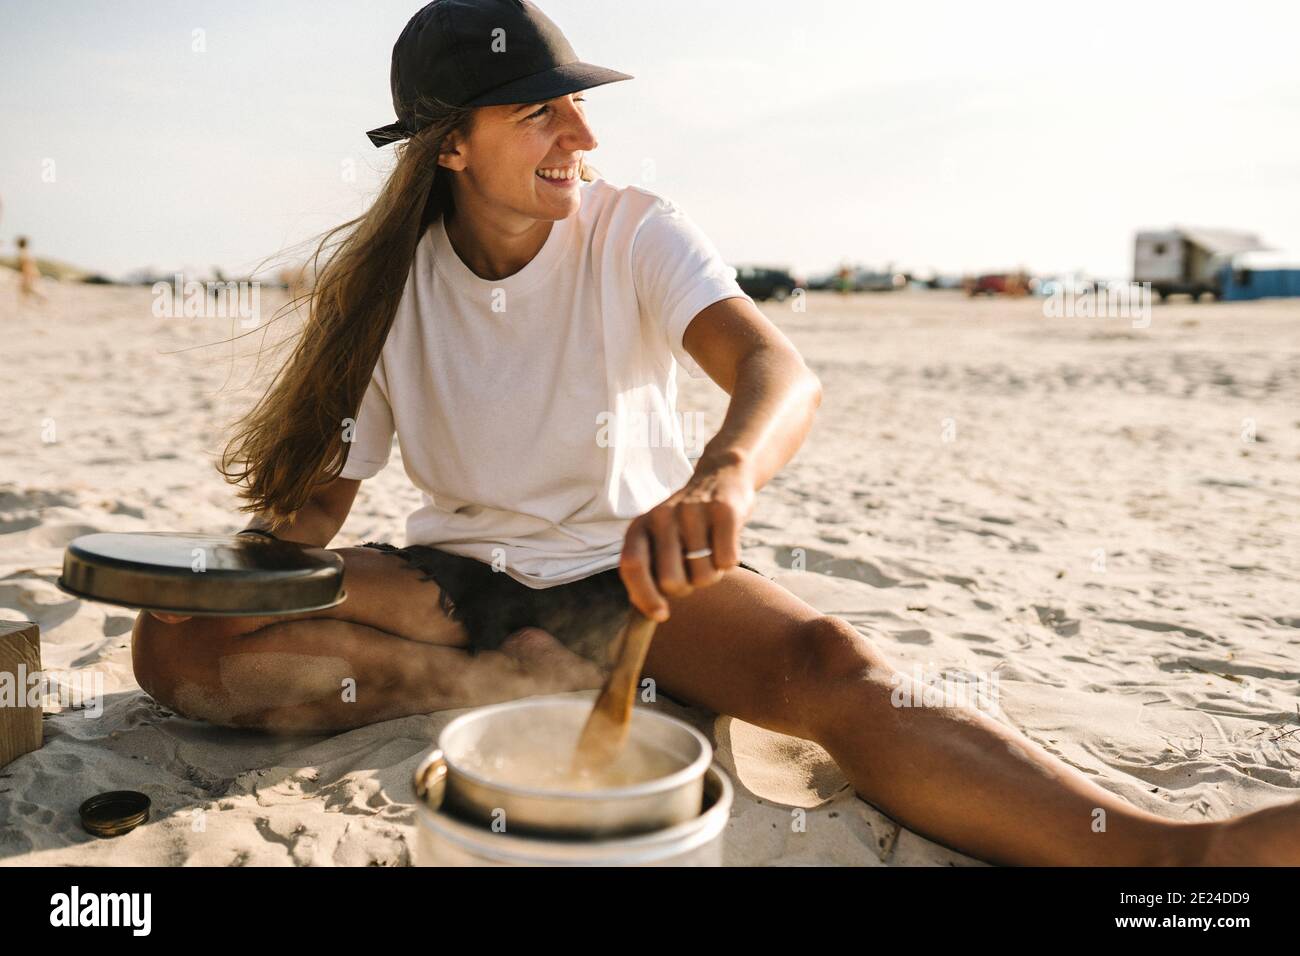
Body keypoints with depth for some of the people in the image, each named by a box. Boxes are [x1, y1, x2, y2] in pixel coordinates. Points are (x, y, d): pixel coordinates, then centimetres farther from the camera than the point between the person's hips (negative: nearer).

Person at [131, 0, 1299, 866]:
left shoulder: (635, 232, -11)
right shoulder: (382, 284, -5)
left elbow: (784, 371, -29)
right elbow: (311, 501, -3)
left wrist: (724, 477, -52)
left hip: (627, 561, -2)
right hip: (455, 571, 3)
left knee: (828, 662, -33)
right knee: (178, 642, -20)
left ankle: (1168, 850, -44)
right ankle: (520, 683, -23)